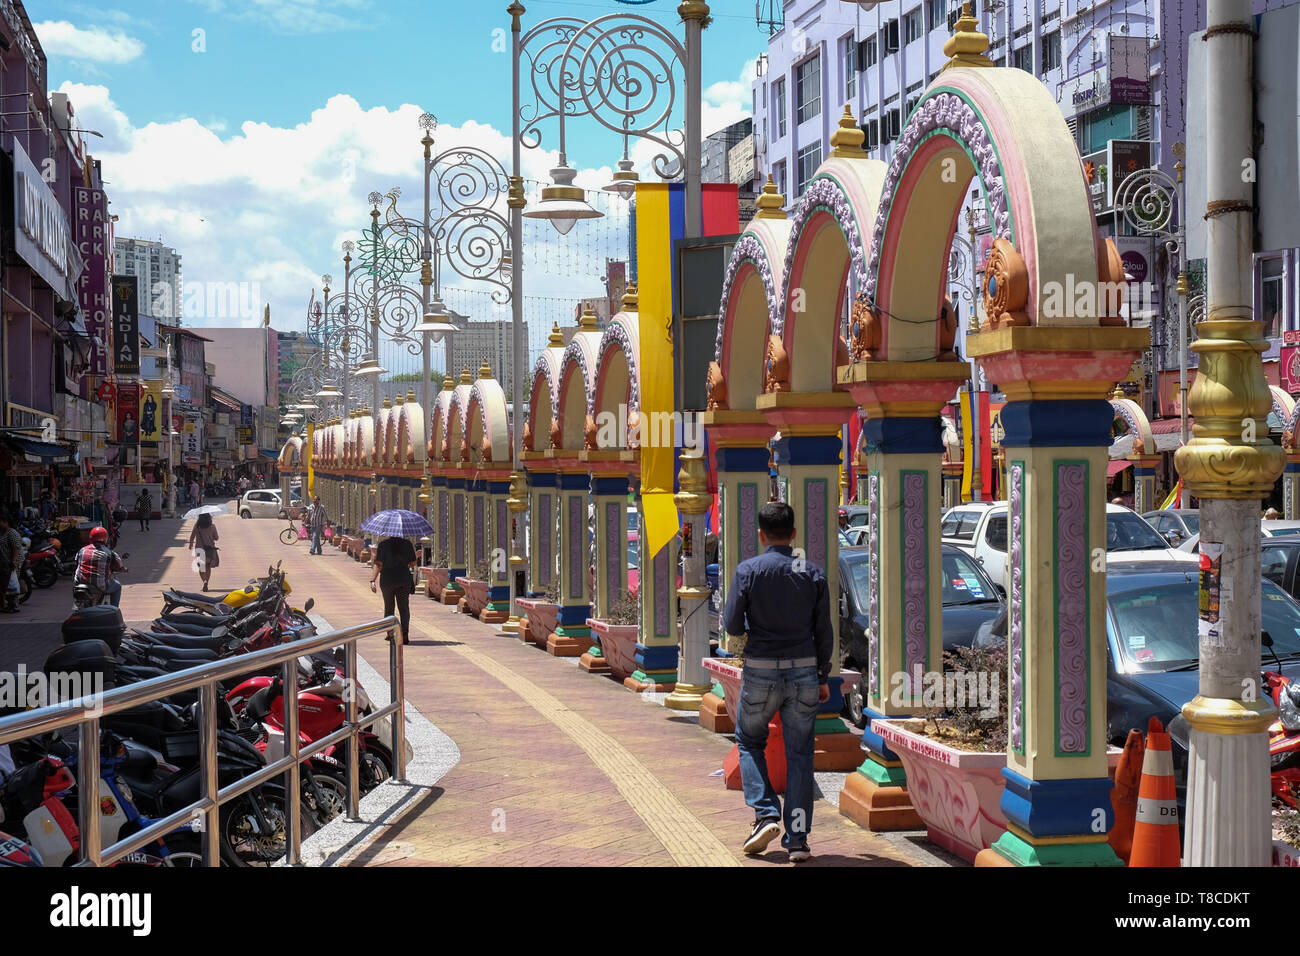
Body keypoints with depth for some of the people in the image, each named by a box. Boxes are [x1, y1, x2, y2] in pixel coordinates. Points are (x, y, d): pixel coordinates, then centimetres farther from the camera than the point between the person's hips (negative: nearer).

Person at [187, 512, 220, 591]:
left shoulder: (197, 525, -6)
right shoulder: (212, 527, -7)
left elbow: (192, 536, 2)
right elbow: (216, 538, 1)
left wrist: (191, 544, 20)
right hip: (210, 549, 0)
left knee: (201, 567, 11)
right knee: (208, 567, 14)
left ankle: (204, 581, -12)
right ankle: (206, 584, 7)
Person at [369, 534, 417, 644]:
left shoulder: (383, 544, -8)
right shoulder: (407, 544, -2)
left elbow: (379, 564, -13)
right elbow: (413, 563, 3)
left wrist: (372, 580, -11)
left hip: (387, 580, -1)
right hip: (404, 580, 1)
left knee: (388, 607, 16)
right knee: (404, 607, 4)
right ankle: (405, 634, -11)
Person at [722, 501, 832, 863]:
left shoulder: (748, 570, -7)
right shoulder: (813, 573, 1)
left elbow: (732, 625, -4)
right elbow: (824, 632, 4)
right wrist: (823, 677, 13)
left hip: (760, 672, -2)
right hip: (804, 671, 2)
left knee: (749, 742, 19)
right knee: (799, 753, 7)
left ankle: (766, 814, 3)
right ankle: (797, 839, 5)